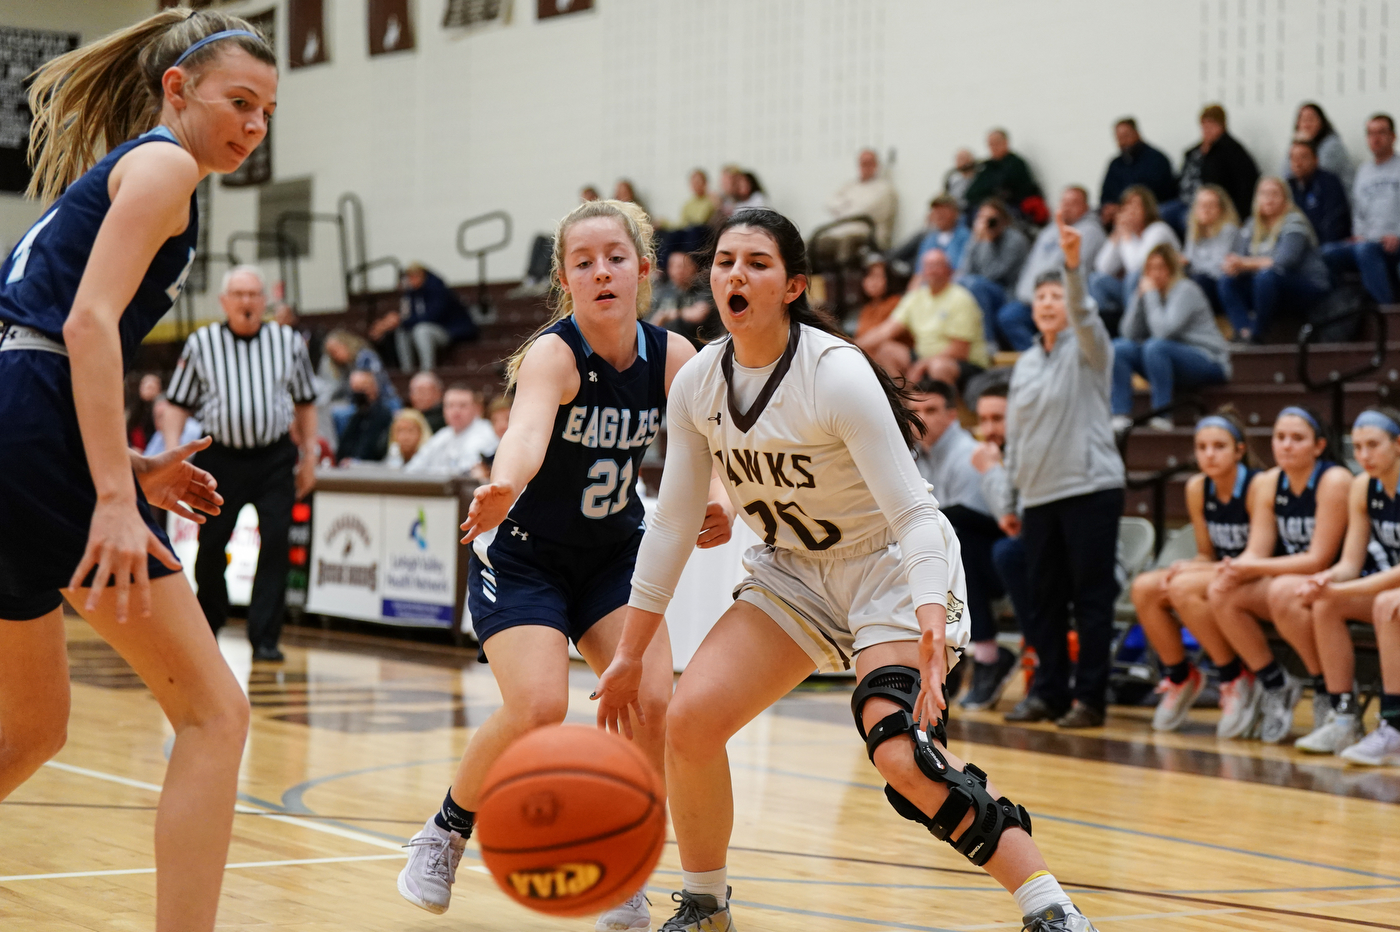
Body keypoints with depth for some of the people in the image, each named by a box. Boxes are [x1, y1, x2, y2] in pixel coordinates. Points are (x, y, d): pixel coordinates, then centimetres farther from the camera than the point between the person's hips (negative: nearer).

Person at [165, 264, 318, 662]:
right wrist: (172, 454, -3)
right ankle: (206, 626, 29)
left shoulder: (289, 341, 5)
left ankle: (265, 637, -7)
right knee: (210, 545, 5)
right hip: (221, 456, 0)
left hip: (274, 457, 0)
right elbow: (178, 405, 8)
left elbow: (305, 402, 15)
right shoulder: (200, 343, 3)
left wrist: (309, 456, 11)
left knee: (275, 542, -11)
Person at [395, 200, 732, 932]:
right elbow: (527, 430, -45)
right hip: (524, 556, -4)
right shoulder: (553, 354, -24)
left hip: (614, 555, 4)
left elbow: (700, 458, 0)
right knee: (538, 709, -22)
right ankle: (444, 835, 6)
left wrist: (713, 508, -23)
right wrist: (501, 489, -67)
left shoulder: (673, 358, -9)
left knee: (653, 704, -15)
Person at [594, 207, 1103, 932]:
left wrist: (932, 625, -42)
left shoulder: (836, 374, -25)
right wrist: (630, 652, 4)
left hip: (890, 566, -6)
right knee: (690, 716, -12)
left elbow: (914, 513, -26)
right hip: (793, 570, 6)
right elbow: (673, 521, 2)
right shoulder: (697, 383, -7)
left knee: (900, 752, -26)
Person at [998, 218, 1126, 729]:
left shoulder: (1087, 350, 0)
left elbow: (1082, 312, -23)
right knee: (1043, 598, 7)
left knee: (1091, 596, -4)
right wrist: (1008, 501, 16)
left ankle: (1089, 697, -1)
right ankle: (1049, 690, 15)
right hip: (1039, 494, 6)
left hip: (1090, 489, -6)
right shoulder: (1025, 364, 16)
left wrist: (1073, 265, -40)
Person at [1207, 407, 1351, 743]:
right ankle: (1274, 685, -1)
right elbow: (1256, 552, -1)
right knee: (1221, 594, -16)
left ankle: (1329, 689, -16)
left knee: (1283, 590, -36)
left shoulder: (1334, 481, -16)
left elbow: (1319, 560, -20)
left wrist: (1252, 568, -24)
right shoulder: (1267, 484, 4)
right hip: (1287, 577, 7)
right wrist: (1233, 569, -25)